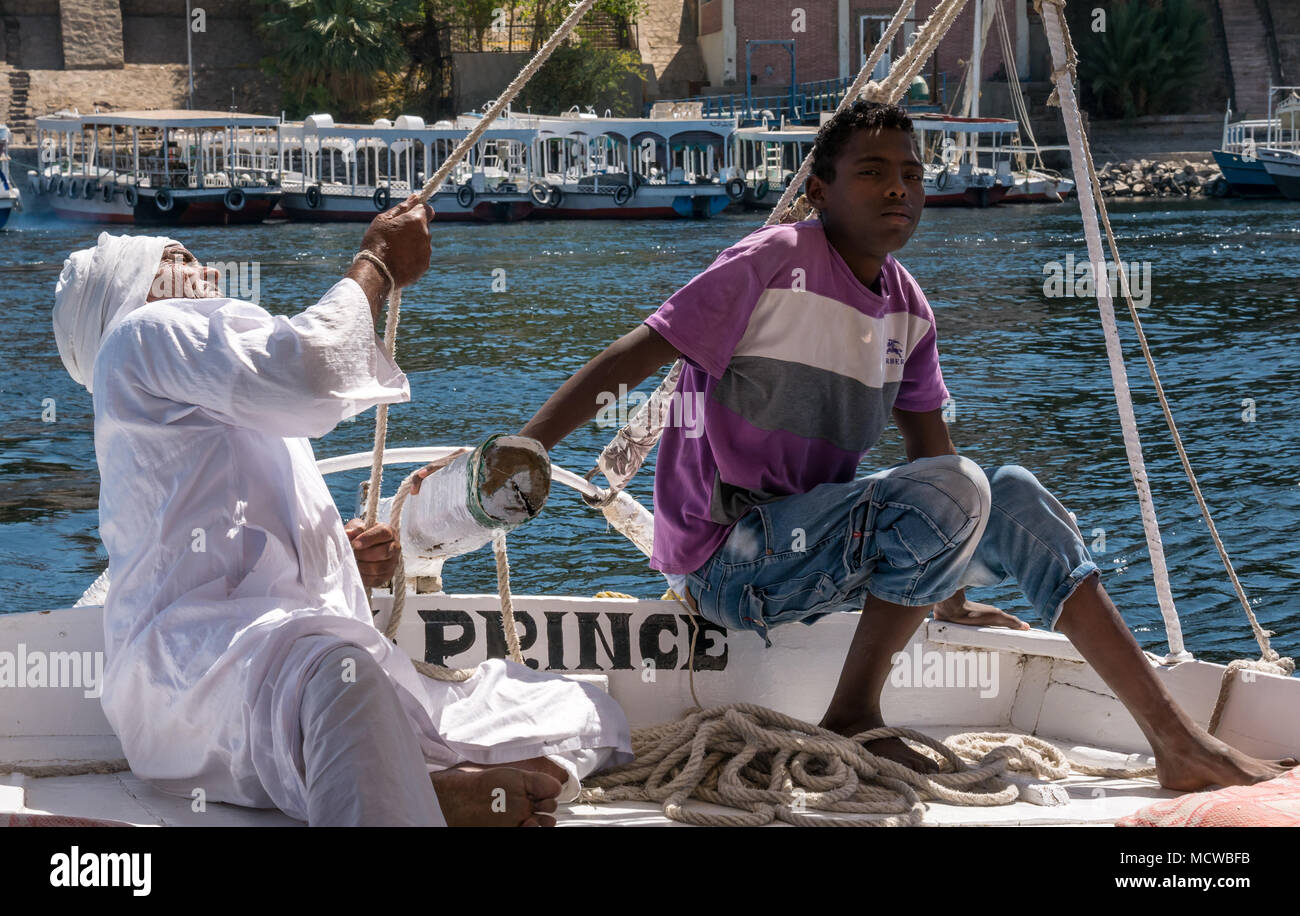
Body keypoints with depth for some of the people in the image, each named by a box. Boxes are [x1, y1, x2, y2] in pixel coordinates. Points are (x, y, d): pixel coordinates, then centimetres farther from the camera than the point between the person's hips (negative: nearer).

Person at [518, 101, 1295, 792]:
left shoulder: (908, 309, 9)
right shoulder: (774, 265, -14)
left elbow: (929, 445, 18)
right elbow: (633, 358, -16)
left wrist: (947, 595, 23)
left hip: (813, 549, 7)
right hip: (730, 560, -7)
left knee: (1015, 497, -7)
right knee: (954, 491, -27)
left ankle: (1179, 741, -9)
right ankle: (853, 716, -14)